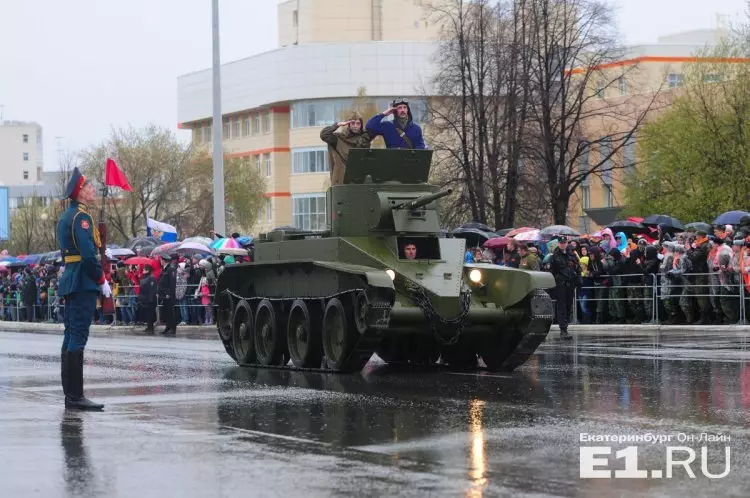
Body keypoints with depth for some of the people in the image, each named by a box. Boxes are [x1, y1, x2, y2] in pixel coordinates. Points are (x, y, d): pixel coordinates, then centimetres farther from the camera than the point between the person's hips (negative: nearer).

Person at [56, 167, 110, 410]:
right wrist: (102, 280, -14)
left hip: (70, 282, 10)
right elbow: (88, 254, -22)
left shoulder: (66, 216, 18)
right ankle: (75, 396, -12)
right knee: (78, 338, -11)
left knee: (71, 337, 11)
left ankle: (70, 394, 15)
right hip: (83, 283, -10)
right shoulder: (81, 216, -13)